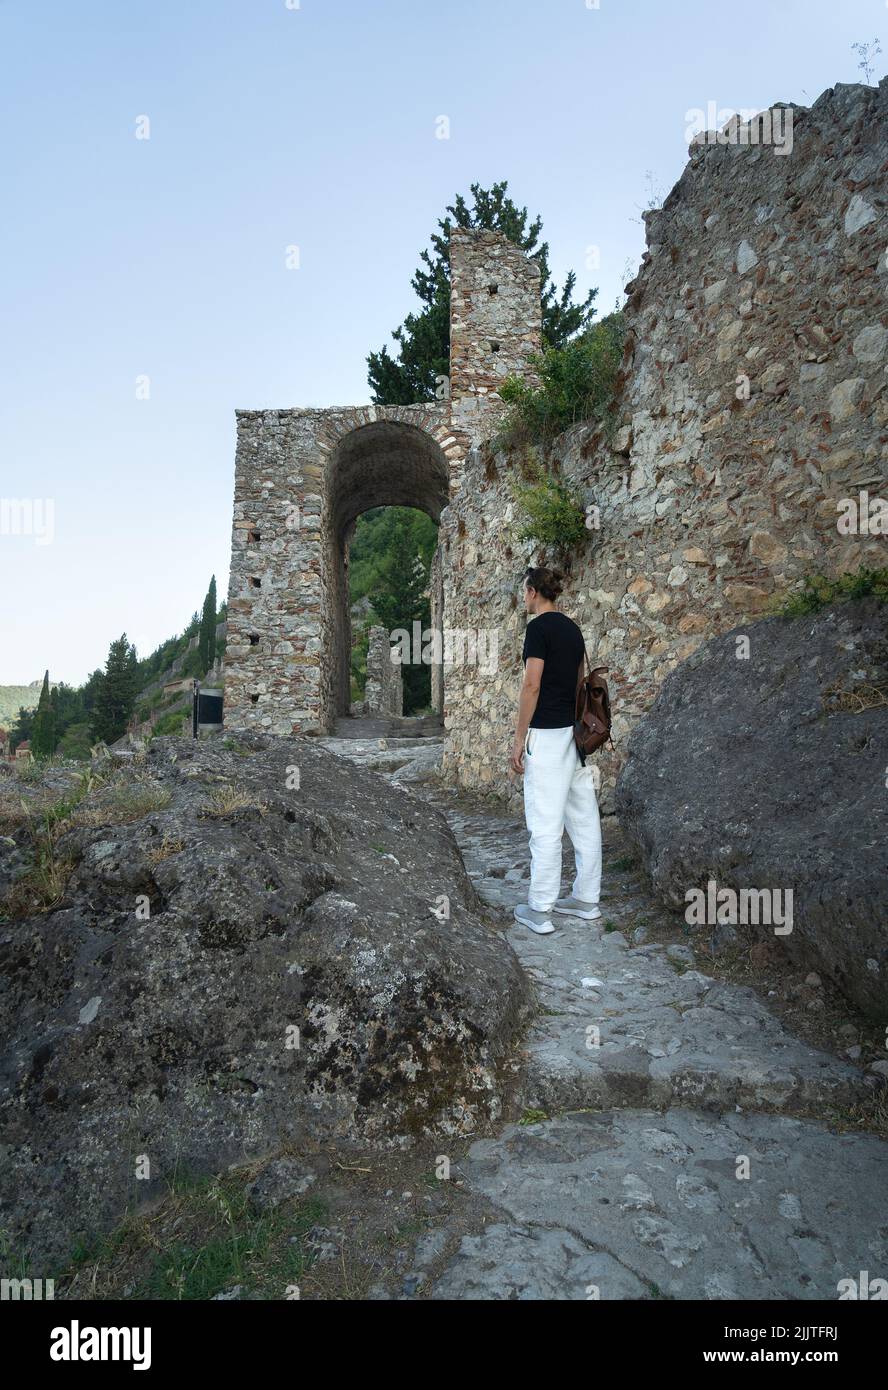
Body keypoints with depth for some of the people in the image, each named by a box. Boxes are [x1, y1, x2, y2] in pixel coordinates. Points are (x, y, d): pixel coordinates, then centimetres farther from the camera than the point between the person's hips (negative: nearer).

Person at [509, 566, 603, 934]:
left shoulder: (539, 627, -11)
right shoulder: (572, 628, 14)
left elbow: (532, 686, -16)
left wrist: (519, 740, -12)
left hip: (548, 734, -9)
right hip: (578, 731, 9)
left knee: (545, 824, -4)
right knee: (584, 818, 12)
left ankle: (539, 911, 3)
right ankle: (586, 899, 21)